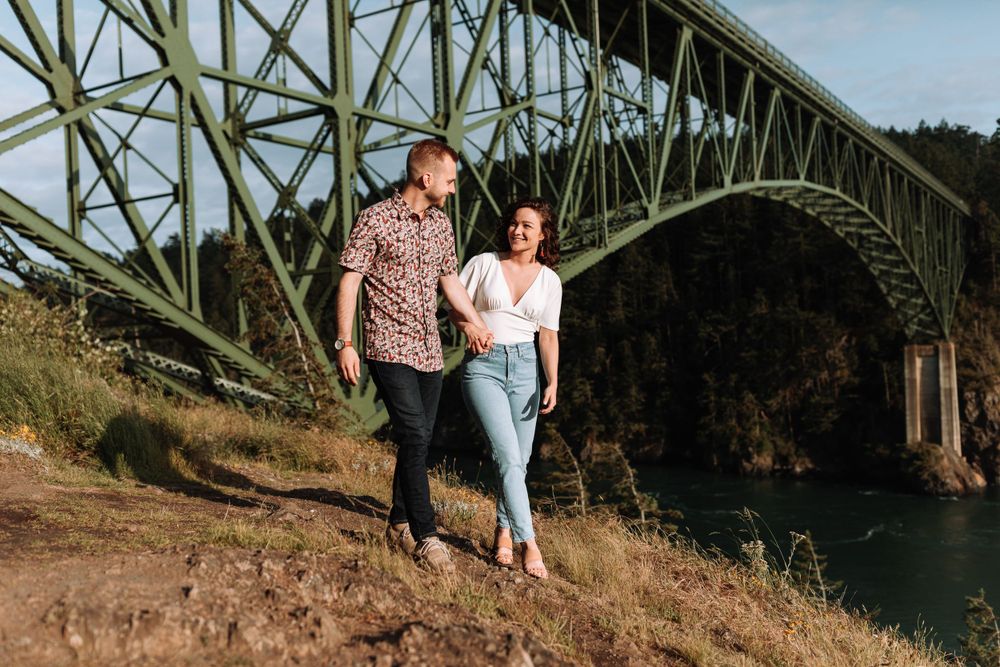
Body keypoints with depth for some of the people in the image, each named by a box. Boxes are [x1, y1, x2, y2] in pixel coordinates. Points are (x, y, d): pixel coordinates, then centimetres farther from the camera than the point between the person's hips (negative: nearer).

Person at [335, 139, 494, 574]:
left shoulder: (441, 225, 12)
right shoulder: (375, 219, -8)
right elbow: (349, 281, -8)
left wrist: (477, 322, 20)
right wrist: (344, 344, -14)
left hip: (428, 350, 7)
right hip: (388, 347, -7)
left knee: (420, 441, 10)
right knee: (413, 436, -16)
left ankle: (399, 525, 25)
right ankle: (426, 538, -13)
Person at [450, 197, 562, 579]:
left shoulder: (549, 280, 7)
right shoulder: (483, 264, 0)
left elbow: (548, 335, 9)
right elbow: (454, 310, 4)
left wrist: (553, 382, -2)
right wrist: (468, 326, -18)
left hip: (525, 367, 3)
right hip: (483, 365, -3)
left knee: (519, 460, 6)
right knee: (508, 455, -15)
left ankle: (504, 533, 25)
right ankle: (528, 542, -17)